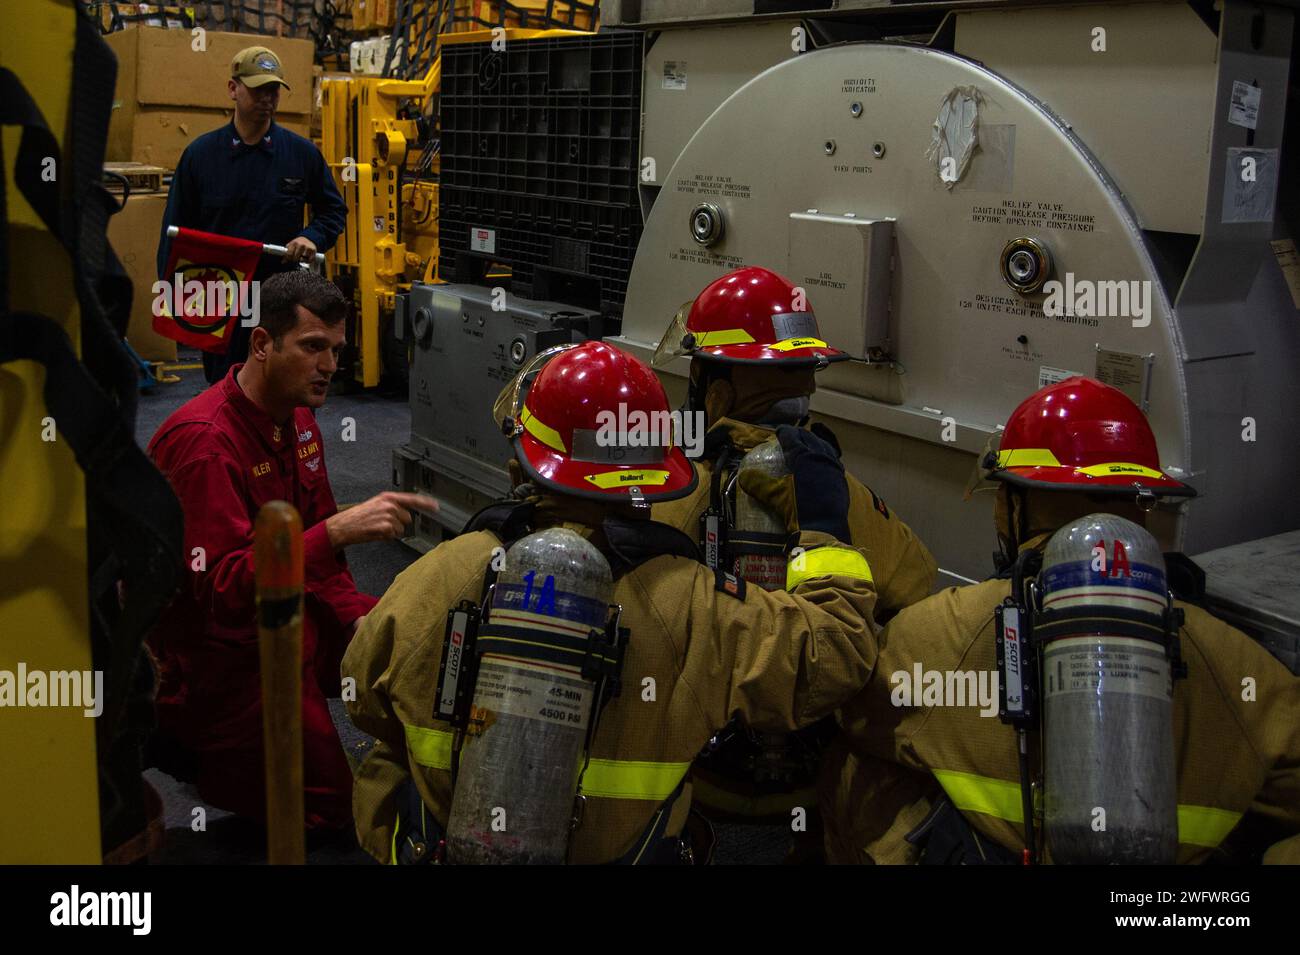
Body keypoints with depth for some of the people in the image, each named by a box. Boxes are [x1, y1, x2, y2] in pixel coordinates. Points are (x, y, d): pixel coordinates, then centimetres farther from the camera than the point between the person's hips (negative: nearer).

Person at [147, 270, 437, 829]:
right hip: (215, 646, -8)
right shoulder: (204, 441, -27)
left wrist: (355, 616, -4)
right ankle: (176, 725, 10)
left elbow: (313, 536, 12)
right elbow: (222, 589, -34)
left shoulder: (299, 417, 2)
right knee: (329, 803, -6)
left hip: (283, 616, 8)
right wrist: (338, 531, -42)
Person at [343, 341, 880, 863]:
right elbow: (835, 656, -9)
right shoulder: (693, 610, -19)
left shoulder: (435, 579, -14)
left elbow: (364, 702, 2)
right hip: (621, 850, 0)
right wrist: (822, 526, 3)